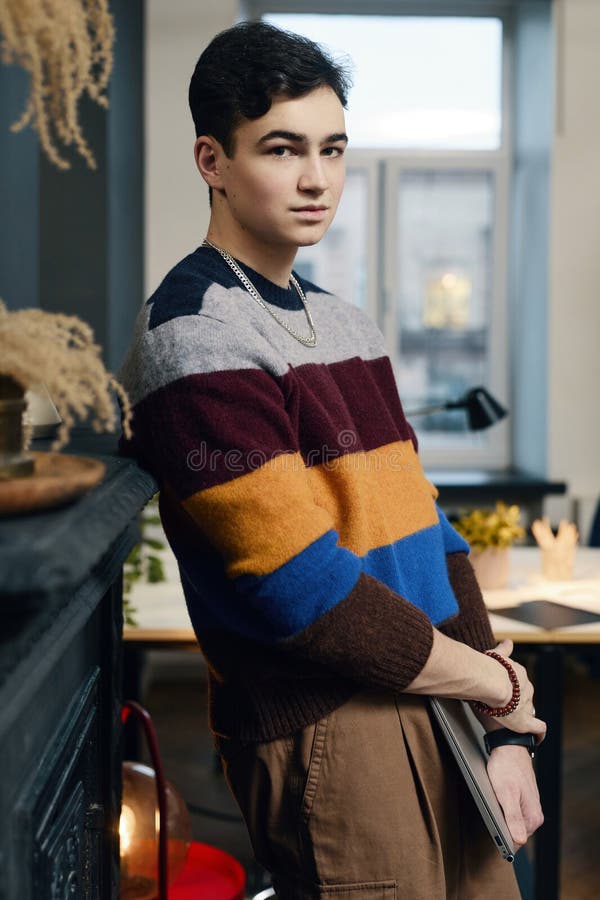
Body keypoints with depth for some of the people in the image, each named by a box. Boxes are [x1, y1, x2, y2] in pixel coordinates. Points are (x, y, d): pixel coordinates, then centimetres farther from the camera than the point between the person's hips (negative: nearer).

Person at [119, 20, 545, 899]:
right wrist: (498, 685, -8)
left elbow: (426, 529, 10)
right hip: (328, 731, -8)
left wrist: (503, 730, 4)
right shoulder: (196, 340, -15)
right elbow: (308, 591, -20)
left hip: (441, 705, 8)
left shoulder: (345, 323, 12)